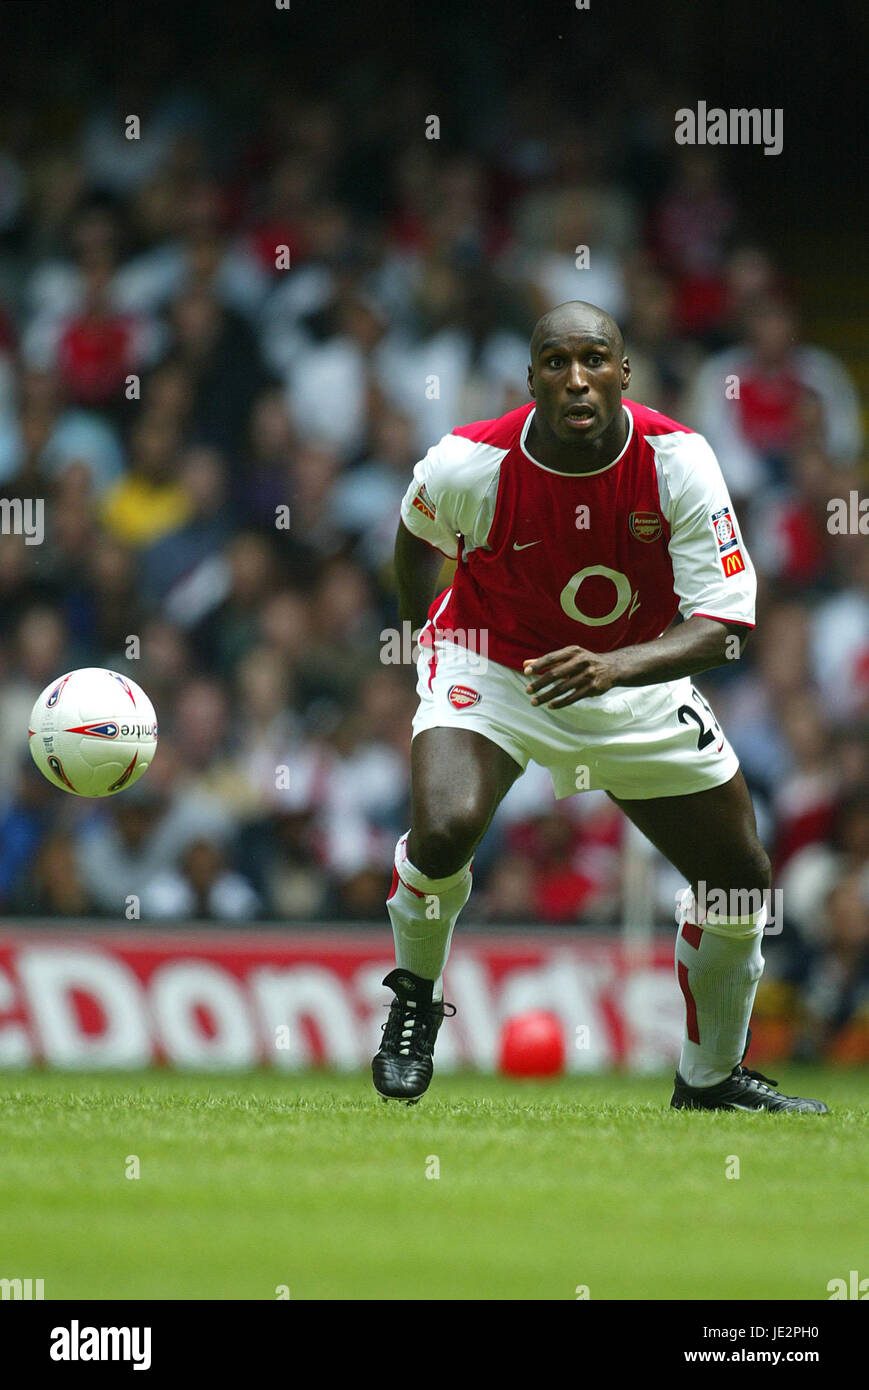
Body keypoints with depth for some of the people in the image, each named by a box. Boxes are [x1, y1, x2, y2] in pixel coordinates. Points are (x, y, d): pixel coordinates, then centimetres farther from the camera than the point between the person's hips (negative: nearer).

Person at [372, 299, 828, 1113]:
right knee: (444, 831, -31)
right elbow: (418, 534, 2)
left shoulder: (676, 461, -23)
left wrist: (615, 667, -42)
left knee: (741, 881, 6)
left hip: (631, 676, 3)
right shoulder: (468, 465, -24)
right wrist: (417, 636, 15)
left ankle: (711, 1078, 30)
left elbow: (725, 621, -26)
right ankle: (414, 1002, 1)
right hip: (490, 667, -3)